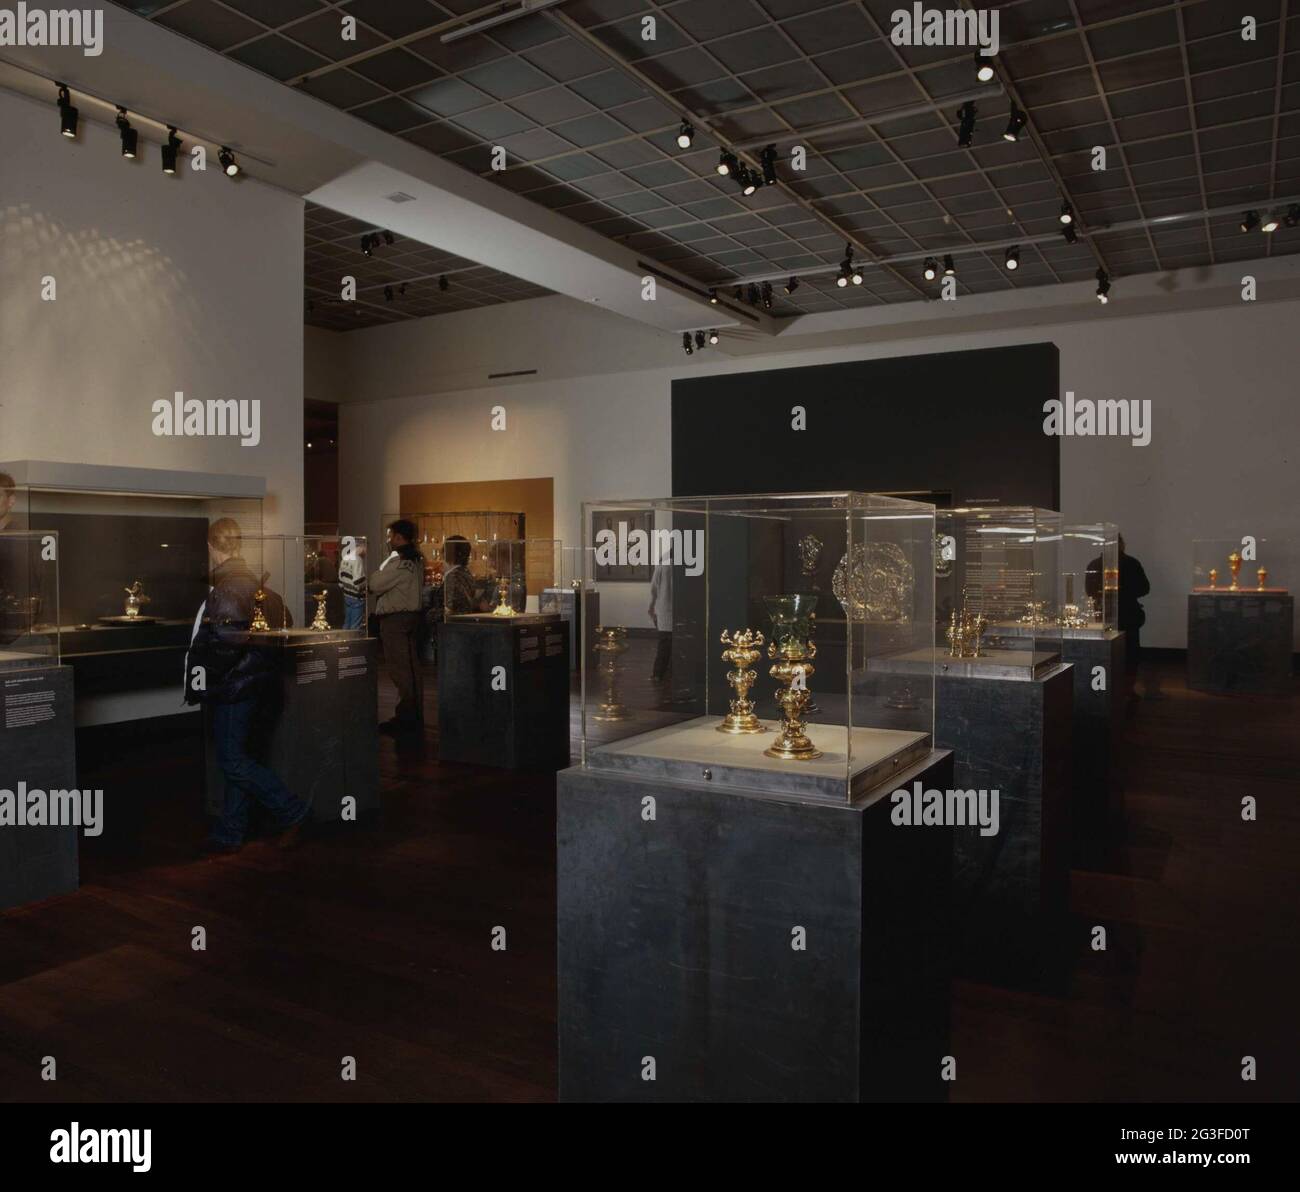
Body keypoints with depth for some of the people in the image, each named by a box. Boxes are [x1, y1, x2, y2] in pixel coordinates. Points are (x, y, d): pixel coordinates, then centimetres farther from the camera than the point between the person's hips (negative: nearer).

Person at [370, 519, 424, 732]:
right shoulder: (416, 559, 12)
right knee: (413, 666, 12)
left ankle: (405, 717, -5)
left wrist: (373, 573, 3)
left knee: (399, 669, -6)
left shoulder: (398, 561, -16)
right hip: (413, 615, 9)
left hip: (395, 619, -9)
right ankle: (415, 715, 18)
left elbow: (376, 585, -16)